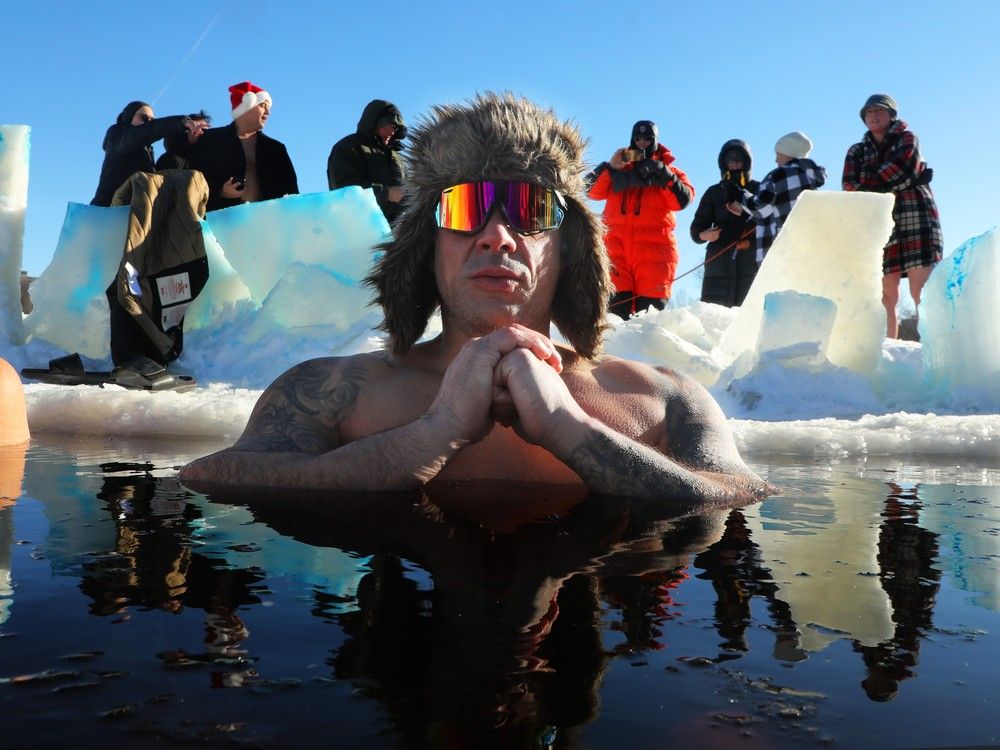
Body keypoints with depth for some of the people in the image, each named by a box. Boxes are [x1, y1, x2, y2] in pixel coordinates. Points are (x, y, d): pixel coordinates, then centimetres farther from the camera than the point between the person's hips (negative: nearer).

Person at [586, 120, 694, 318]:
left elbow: (683, 199, 0)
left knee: (650, 306, -7)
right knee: (617, 305, -10)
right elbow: (592, 190, 6)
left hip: (654, 247, 0)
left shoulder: (668, 171, 18)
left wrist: (664, 174, -11)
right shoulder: (617, 169, 21)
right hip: (616, 244, 1)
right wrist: (610, 167, -6)